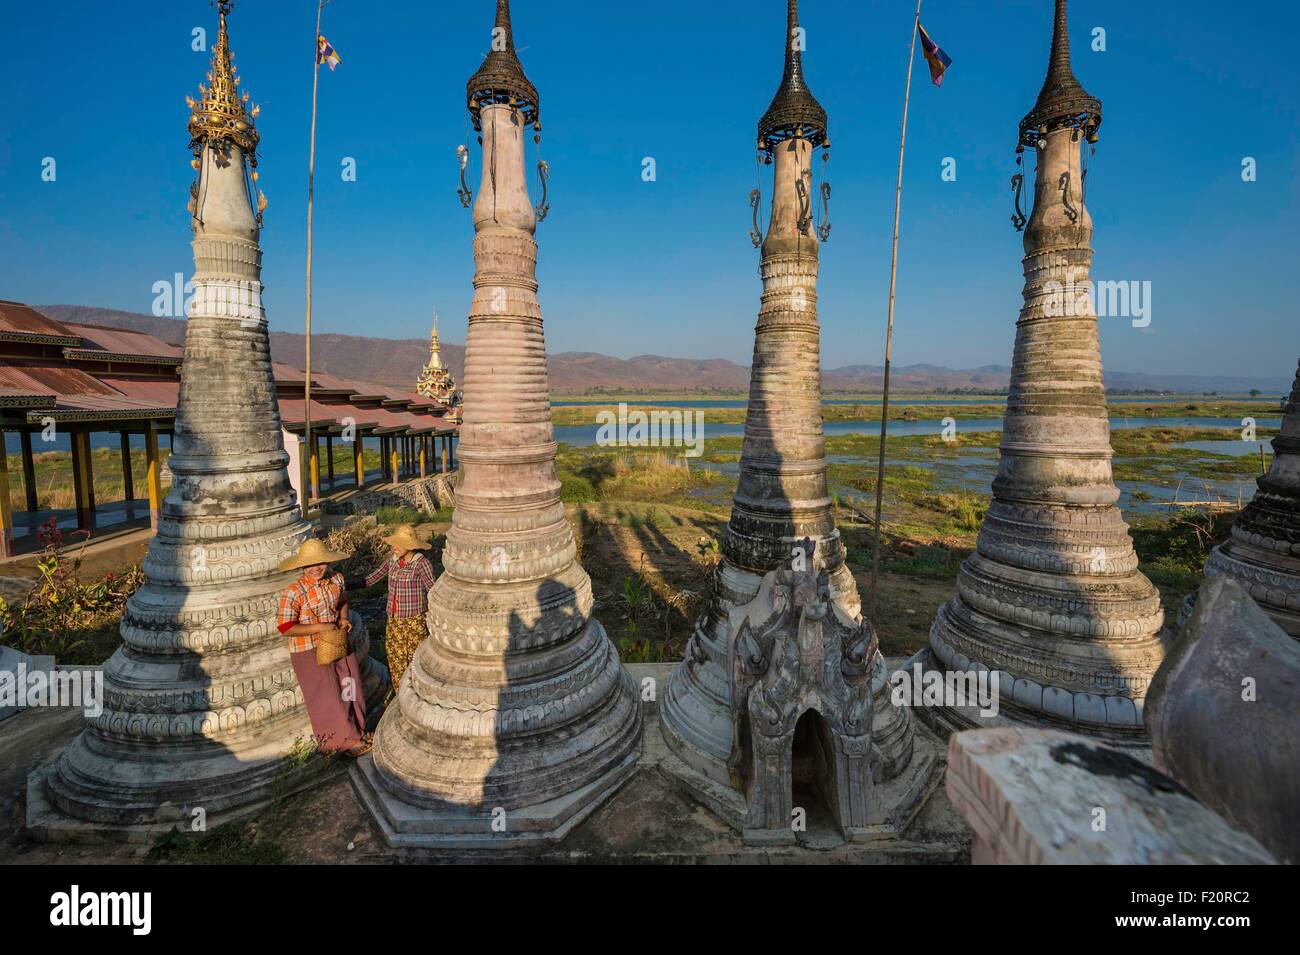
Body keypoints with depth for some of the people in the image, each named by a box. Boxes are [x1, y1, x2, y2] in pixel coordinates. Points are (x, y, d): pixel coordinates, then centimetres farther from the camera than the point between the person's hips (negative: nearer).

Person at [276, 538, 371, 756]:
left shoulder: (336, 579, -6)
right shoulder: (294, 592, -22)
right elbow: (285, 628, -19)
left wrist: (344, 619, -4)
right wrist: (319, 627, -22)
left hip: (338, 643, 5)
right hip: (310, 652, -5)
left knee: (350, 686, 14)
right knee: (327, 696, 6)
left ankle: (356, 729, 35)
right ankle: (345, 740, 22)